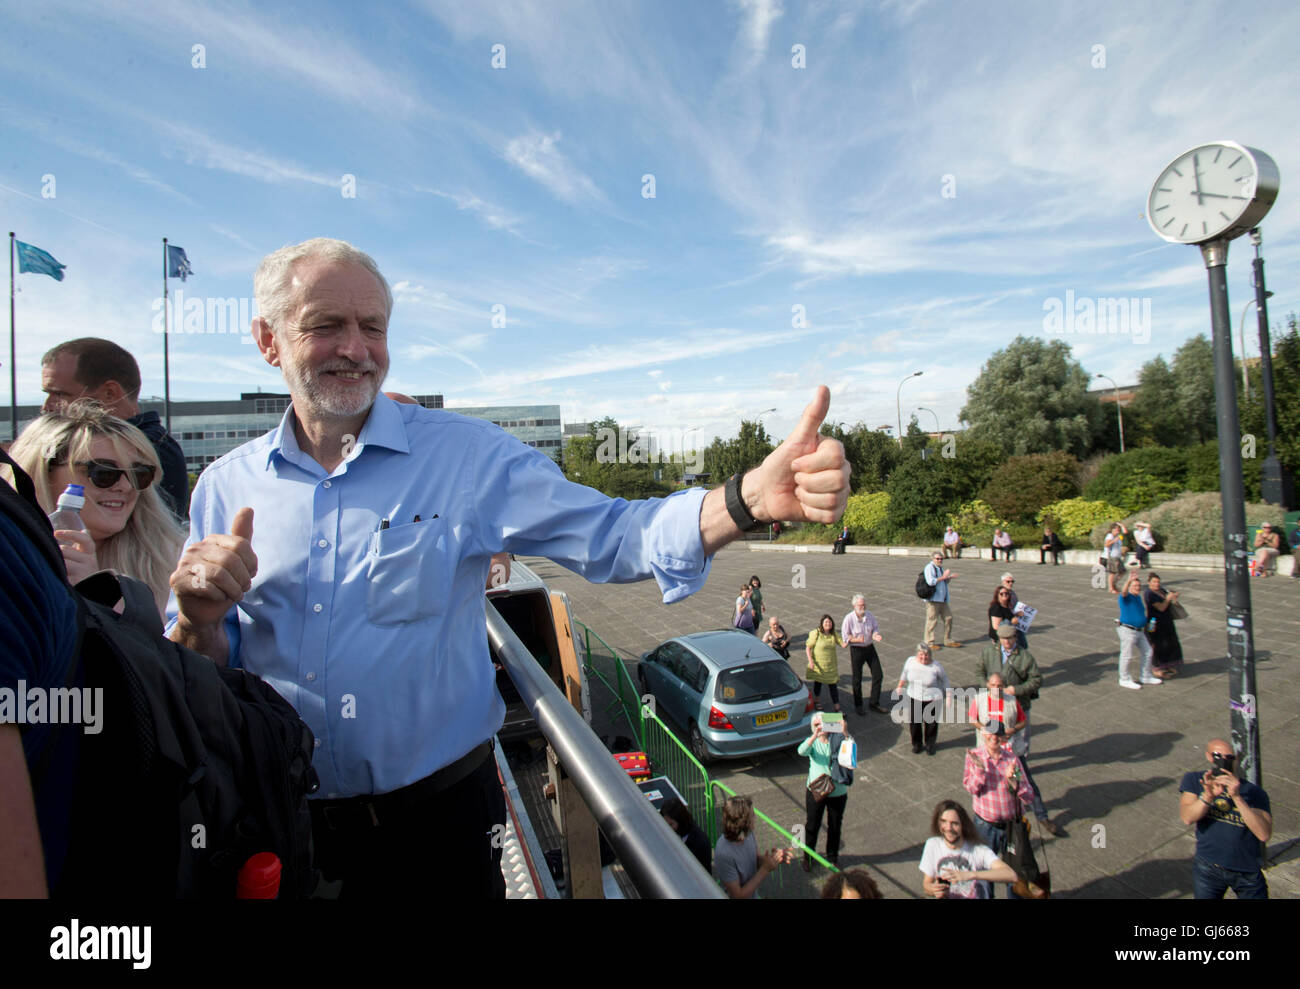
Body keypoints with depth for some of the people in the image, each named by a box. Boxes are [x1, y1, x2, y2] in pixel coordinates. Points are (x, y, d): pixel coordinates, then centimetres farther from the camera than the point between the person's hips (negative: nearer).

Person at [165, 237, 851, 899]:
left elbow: (609, 534, -19)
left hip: (440, 815, -2)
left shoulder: (468, 455, -8)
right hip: (284, 828, 3)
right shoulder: (226, 488, -1)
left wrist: (752, 496, -35)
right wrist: (200, 620, -20)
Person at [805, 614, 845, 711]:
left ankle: (837, 708, 10)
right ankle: (817, 701, 39)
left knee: (833, 685, 2)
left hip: (831, 665, 3)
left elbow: (843, 645, -5)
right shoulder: (816, 633, -14)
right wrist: (810, 661, -19)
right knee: (818, 682, 15)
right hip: (818, 664, -3)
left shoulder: (834, 634, 0)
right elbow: (808, 647, -11)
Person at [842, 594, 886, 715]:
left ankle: (874, 704, 21)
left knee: (878, 675, 6)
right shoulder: (849, 618, -17)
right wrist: (857, 639, -29)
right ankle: (858, 705, 26)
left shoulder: (870, 615, -5)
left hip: (870, 648, 4)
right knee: (857, 679, 7)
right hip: (856, 650, -4)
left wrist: (876, 635, -17)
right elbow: (845, 637, -13)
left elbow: (875, 629, 5)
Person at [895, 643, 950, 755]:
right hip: (914, 698, 2)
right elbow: (904, 674, 11)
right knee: (914, 722, 9)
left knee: (931, 723, 10)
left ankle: (930, 745, 33)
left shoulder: (936, 666, -17)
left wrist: (948, 695, -3)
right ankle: (916, 744, 30)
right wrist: (900, 687, 22)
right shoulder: (910, 661, -8)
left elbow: (944, 680, -2)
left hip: (932, 700, -2)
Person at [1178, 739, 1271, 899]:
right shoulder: (1193, 780, -6)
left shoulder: (1254, 792, -9)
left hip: (1248, 873, 0)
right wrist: (1208, 796, -35)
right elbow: (1187, 818, -19)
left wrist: (1237, 797, -32)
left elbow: (1264, 834, -22)